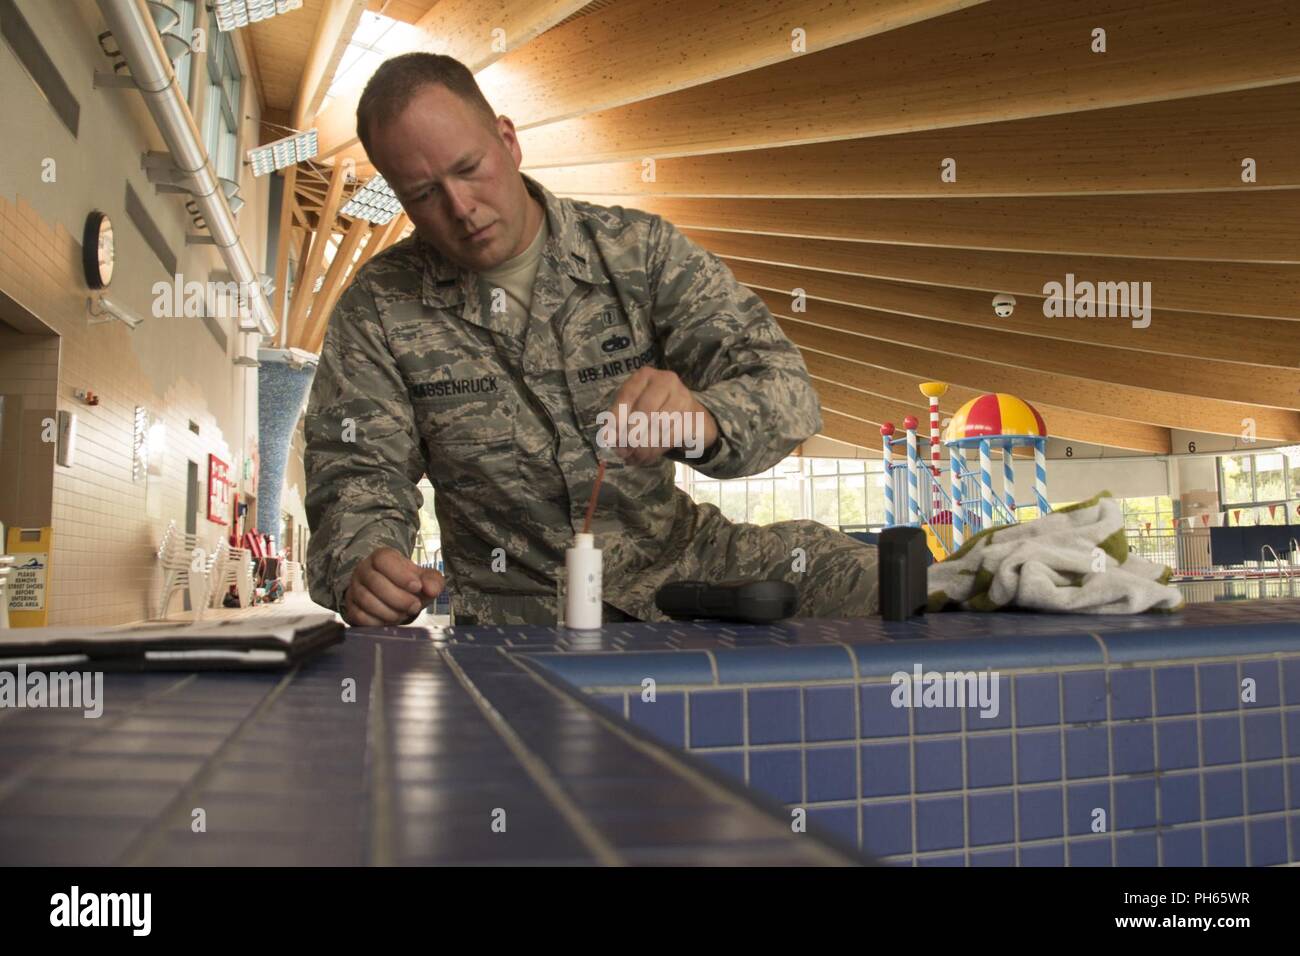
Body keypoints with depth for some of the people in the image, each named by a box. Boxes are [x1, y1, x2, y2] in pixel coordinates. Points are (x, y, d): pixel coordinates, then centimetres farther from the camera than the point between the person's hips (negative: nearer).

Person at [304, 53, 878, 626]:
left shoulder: (642, 250, -3)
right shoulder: (377, 309, -1)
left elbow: (782, 387, -10)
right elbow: (356, 475, -2)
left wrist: (701, 420, -34)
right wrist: (362, 569, -26)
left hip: (674, 562, 0)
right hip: (512, 611, 1)